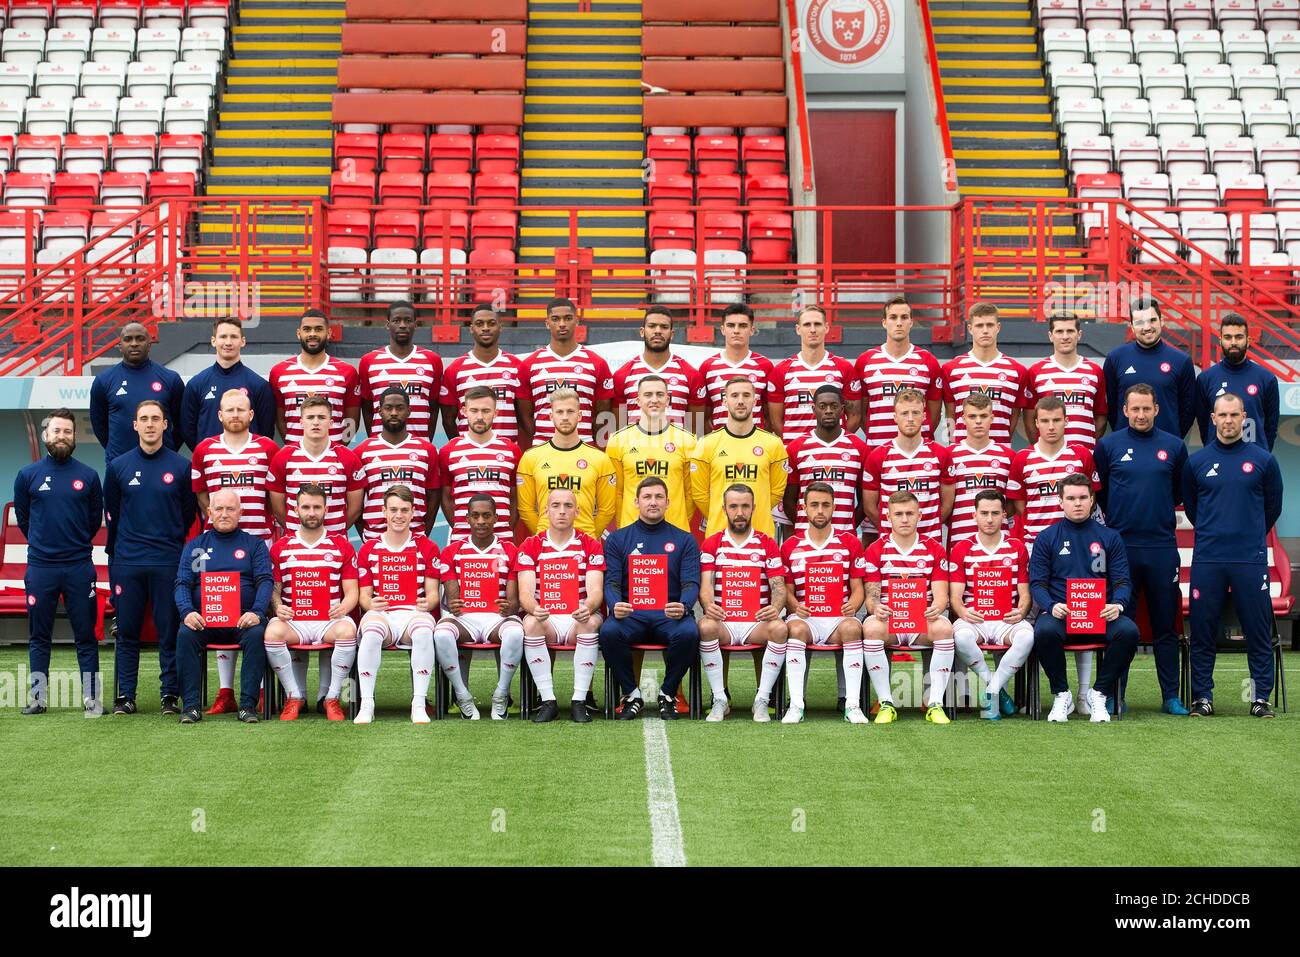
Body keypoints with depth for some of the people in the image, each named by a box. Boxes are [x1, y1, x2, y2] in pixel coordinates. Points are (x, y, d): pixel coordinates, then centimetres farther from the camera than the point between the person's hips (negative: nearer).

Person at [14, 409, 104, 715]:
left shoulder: (88, 476, 3)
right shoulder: (27, 475, 3)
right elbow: (21, 516, 14)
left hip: (79, 566, 0)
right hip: (40, 567, 0)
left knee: (86, 636, 1)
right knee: (39, 637, 6)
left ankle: (92, 698, 5)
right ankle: (38, 697, 12)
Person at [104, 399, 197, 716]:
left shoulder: (181, 466, 2)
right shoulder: (118, 467, 7)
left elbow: (189, 512, 9)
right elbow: (111, 512, 14)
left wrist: (172, 543, 10)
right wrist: (120, 549, 14)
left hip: (169, 562, -1)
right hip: (127, 563, 2)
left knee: (170, 631, -1)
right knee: (127, 631, 4)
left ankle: (171, 695, 5)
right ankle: (125, 695, 8)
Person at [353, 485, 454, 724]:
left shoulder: (427, 548, 13)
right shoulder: (368, 550, 16)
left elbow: (433, 593, 9)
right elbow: (364, 596, 12)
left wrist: (427, 603, -15)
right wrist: (371, 604, -12)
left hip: (414, 614, 0)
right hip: (382, 614, 1)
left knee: (424, 630, -39)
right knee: (371, 629, -38)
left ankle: (419, 705, -34)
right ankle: (366, 705, -35)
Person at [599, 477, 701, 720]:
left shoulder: (684, 540, 14)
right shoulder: (617, 539, 14)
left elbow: (691, 583, 4)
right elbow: (611, 581, 5)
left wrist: (683, 607, -20)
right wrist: (615, 605, -19)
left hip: (669, 614, 0)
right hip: (631, 614, 0)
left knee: (688, 634, -34)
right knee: (608, 632, -33)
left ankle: (668, 694, -9)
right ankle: (631, 694, -11)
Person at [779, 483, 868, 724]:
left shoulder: (850, 543, 11)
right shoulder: (790, 546, 12)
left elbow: (858, 588, 9)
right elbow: (787, 590, 11)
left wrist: (852, 605, -14)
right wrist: (795, 607, -12)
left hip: (839, 619, 0)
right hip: (806, 618, 0)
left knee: (852, 627, -36)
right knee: (795, 627, -36)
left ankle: (852, 705, -33)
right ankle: (796, 706, -36)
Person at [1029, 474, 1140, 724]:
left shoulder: (1109, 537, 15)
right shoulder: (1047, 538, 11)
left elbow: (1123, 581, 11)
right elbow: (1037, 583, 5)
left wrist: (1117, 605, -12)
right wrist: (1052, 606, -16)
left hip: (1102, 614, 1)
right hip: (1060, 613, -1)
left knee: (1128, 630, -31)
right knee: (1044, 631, -37)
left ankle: (1098, 694, -11)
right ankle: (1061, 695, -12)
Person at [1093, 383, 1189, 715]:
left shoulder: (1174, 447, 6)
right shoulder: (1108, 446, 3)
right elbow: (1099, 489, 12)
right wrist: (1117, 517, 11)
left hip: (1162, 546, 1)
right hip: (1120, 545, -1)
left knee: (1166, 625, 5)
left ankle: (1171, 696, 10)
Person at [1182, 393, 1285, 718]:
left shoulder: (1263, 460, 4)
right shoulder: (1196, 462, 6)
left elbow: (1273, 506, 15)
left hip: (1251, 558, -1)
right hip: (1207, 559, 1)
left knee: (1258, 629, 0)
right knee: (1203, 630, 2)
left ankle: (1260, 697, 7)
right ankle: (1202, 696, 9)